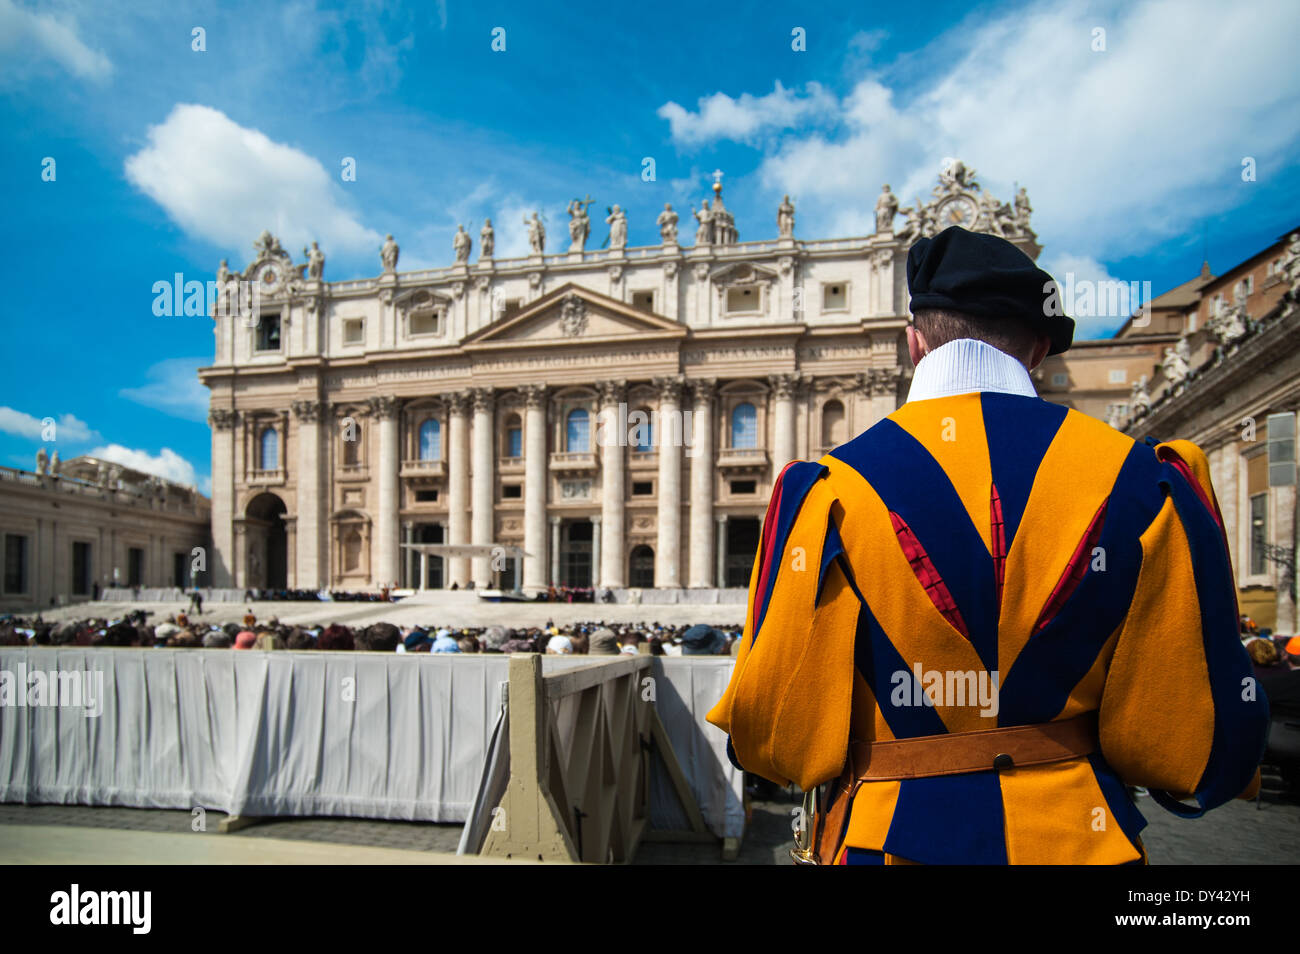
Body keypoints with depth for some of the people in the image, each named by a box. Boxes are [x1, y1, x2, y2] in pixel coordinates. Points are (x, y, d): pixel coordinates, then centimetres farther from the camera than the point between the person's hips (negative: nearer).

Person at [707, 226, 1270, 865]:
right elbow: (1204, 749, -5)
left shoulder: (831, 490, -16)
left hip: (892, 837, -1)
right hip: (1079, 838, 2)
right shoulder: (1141, 482, -10)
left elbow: (777, 737, -11)